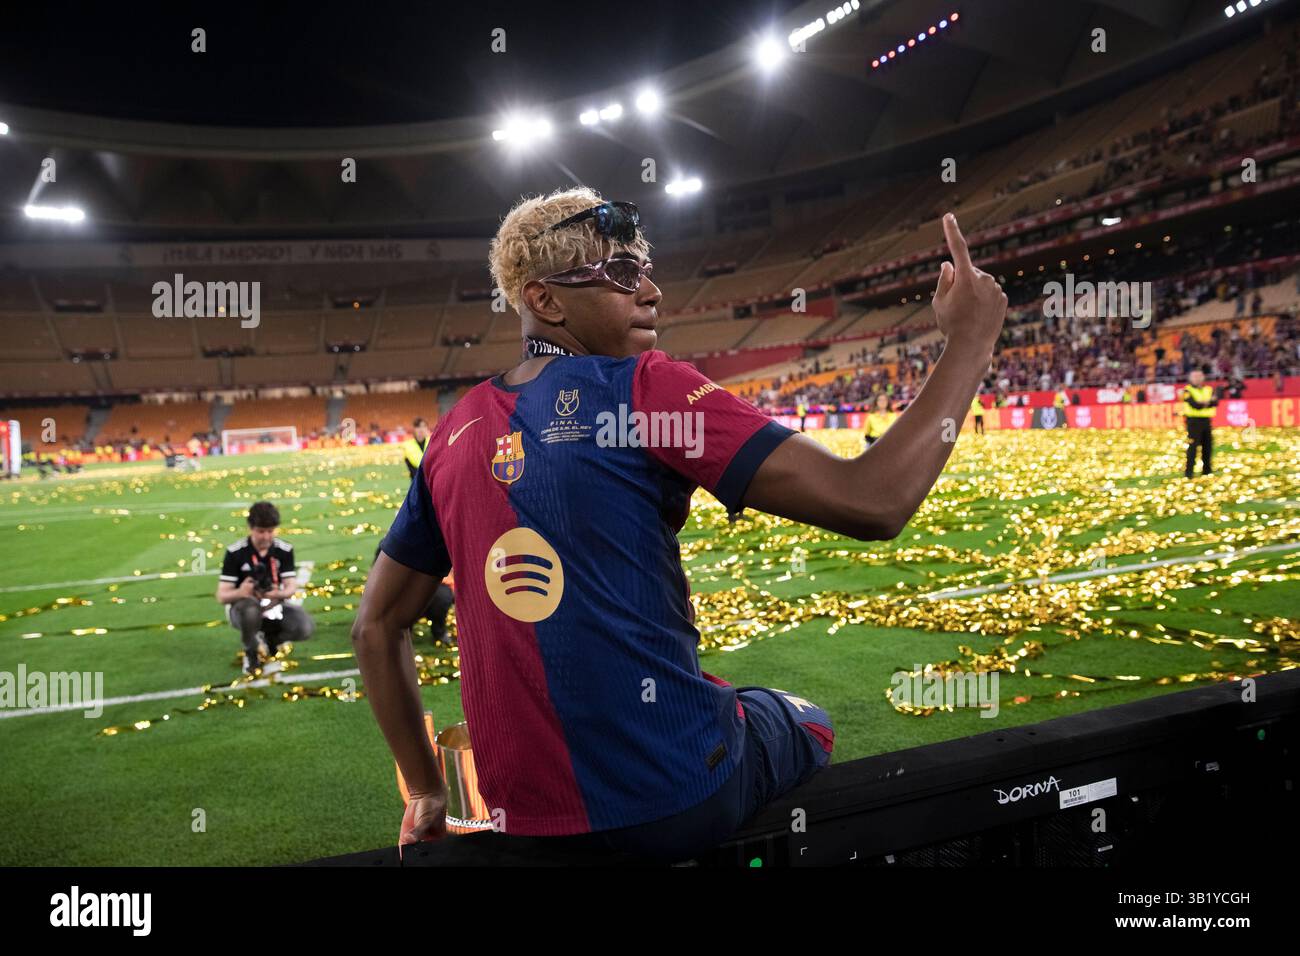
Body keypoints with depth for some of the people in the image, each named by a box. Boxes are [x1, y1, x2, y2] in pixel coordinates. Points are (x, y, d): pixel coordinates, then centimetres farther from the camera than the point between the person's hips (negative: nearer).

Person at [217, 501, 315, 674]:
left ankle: (271, 638, 11)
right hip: (242, 608, -2)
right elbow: (222, 596, -15)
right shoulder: (235, 552, -14)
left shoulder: (285, 550, -6)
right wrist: (241, 592, -39)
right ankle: (250, 652, -7)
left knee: (305, 627, -26)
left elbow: (291, 587, -9)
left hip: (273, 606, 3)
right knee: (251, 609, -40)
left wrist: (277, 594, -35)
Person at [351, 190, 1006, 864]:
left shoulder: (455, 433, 2)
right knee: (803, 719, 26)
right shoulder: (643, 385, -16)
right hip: (675, 805, -5)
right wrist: (970, 342, -9)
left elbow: (376, 628, 8)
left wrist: (427, 794, 17)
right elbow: (872, 504, -21)